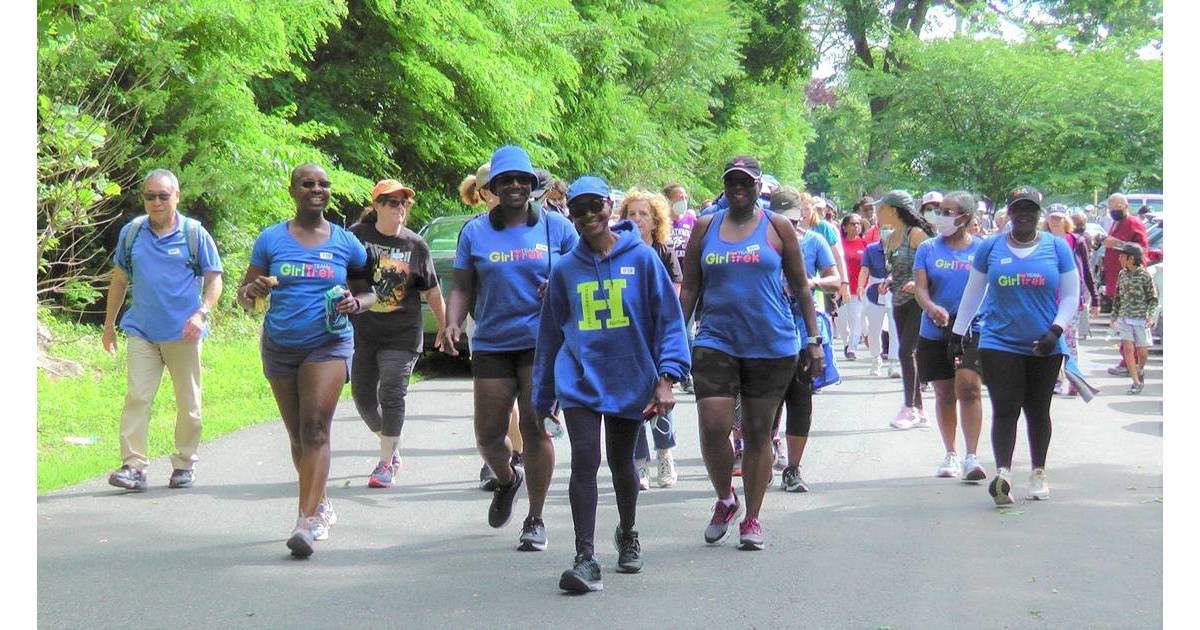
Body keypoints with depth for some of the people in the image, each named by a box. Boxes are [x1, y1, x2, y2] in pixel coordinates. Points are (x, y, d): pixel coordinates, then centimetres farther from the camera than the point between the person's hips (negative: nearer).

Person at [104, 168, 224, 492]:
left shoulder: (194, 233, -1)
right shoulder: (131, 232, 6)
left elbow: (214, 280, 1)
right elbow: (119, 280, 16)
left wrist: (201, 313, -15)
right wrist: (109, 324, 17)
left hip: (183, 333, -1)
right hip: (141, 332, 2)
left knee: (188, 402, 7)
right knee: (137, 397, -7)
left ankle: (184, 464, 19)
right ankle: (134, 465, -7)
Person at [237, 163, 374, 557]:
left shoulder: (346, 243, 4)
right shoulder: (271, 240, 4)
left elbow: (368, 291, 14)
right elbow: (244, 294, 8)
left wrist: (356, 303, -9)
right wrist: (252, 292, -16)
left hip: (328, 345, -2)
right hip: (280, 347, 2)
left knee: (315, 429, -17)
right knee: (297, 434, 12)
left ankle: (308, 521, -23)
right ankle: (321, 506, 31)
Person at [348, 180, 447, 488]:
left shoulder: (415, 245, 1)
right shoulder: (356, 236, -2)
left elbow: (431, 291, 9)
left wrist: (444, 325, 13)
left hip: (401, 334, -2)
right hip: (361, 332, 2)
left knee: (391, 395, -9)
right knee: (363, 396, 8)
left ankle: (386, 464, -1)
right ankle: (391, 448, 31)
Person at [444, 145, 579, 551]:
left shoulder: (556, 227, 4)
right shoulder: (475, 232, 8)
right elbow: (463, 288, 9)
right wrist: (453, 322, -10)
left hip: (542, 343, -2)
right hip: (491, 345, 2)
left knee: (535, 429, -7)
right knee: (488, 434, 3)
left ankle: (535, 521, 5)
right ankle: (507, 480, 38)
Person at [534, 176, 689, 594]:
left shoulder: (642, 258, -3)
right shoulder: (566, 270, 4)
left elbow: (669, 319, -3)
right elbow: (550, 334, 12)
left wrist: (666, 377, -13)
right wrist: (543, 398, 14)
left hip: (630, 380, -1)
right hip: (579, 381, 1)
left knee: (621, 462, 15)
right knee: (584, 461, -14)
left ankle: (627, 536, 41)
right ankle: (586, 559, -15)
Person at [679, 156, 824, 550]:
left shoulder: (777, 228, 4)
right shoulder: (705, 228, 8)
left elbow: (800, 287, 7)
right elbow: (689, 290, 11)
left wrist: (813, 341, 4)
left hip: (771, 344, -1)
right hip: (716, 341, 1)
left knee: (758, 433, 5)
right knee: (712, 427, -11)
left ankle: (752, 519, 17)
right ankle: (724, 500, 15)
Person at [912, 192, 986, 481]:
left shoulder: (981, 249, 1)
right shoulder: (928, 248, 4)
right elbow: (920, 287, -4)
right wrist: (932, 308, -24)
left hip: (972, 330, -2)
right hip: (935, 331, 3)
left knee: (968, 386, -18)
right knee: (944, 394, 11)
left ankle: (972, 457, -15)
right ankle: (951, 455, 26)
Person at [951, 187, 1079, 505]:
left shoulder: (1057, 247, 3)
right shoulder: (990, 247, 3)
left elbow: (1070, 296, 5)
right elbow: (972, 293, 11)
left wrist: (1055, 330, -9)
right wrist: (957, 334, 10)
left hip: (1044, 348, 1)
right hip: (1000, 344, -1)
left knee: (1038, 411, 11)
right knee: (1005, 410, -10)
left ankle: (1038, 474, 22)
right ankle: (1003, 474, -19)